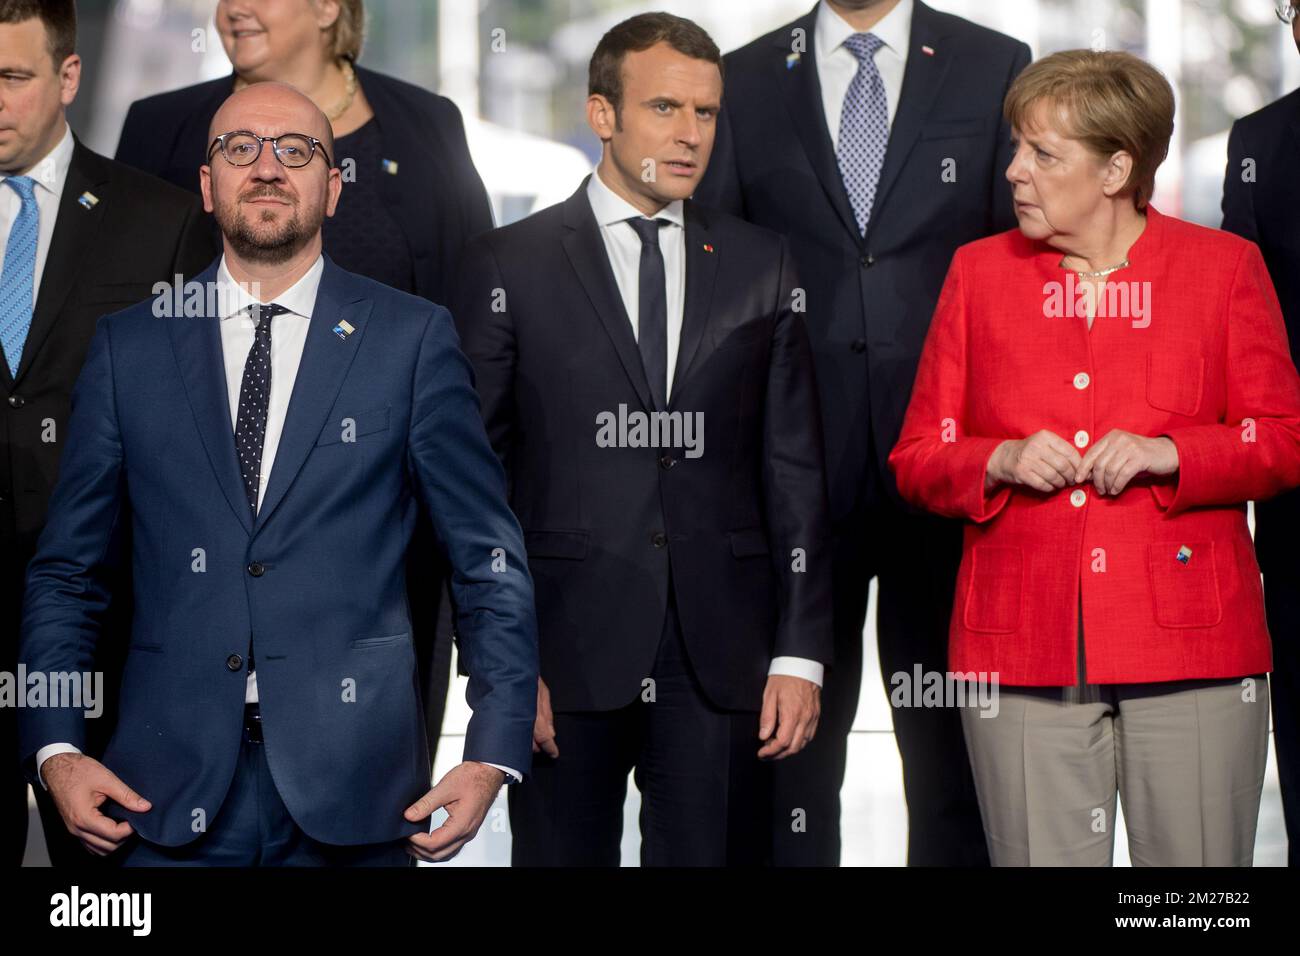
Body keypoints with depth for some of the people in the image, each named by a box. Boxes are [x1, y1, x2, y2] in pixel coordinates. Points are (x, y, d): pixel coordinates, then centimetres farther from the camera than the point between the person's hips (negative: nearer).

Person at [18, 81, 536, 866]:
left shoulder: (413, 339, 3)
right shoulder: (129, 346, 8)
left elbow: (489, 561, 2)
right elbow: (65, 570, 10)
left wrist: (494, 755, -7)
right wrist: (56, 750, -2)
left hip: (350, 786, -1)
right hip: (173, 794, 1)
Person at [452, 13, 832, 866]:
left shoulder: (761, 267, 11)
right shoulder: (511, 266, 3)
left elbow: (794, 472, 9)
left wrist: (801, 653, 3)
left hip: (720, 660, 2)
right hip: (567, 653, -2)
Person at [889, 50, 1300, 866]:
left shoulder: (1226, 267, 5)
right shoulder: (981, 271, 10)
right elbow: (917, 458, 11)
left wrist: (1167, 454, -12)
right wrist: (1003, 461, -10)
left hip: (1190, 645, -1)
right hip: (1022, 648, 2)